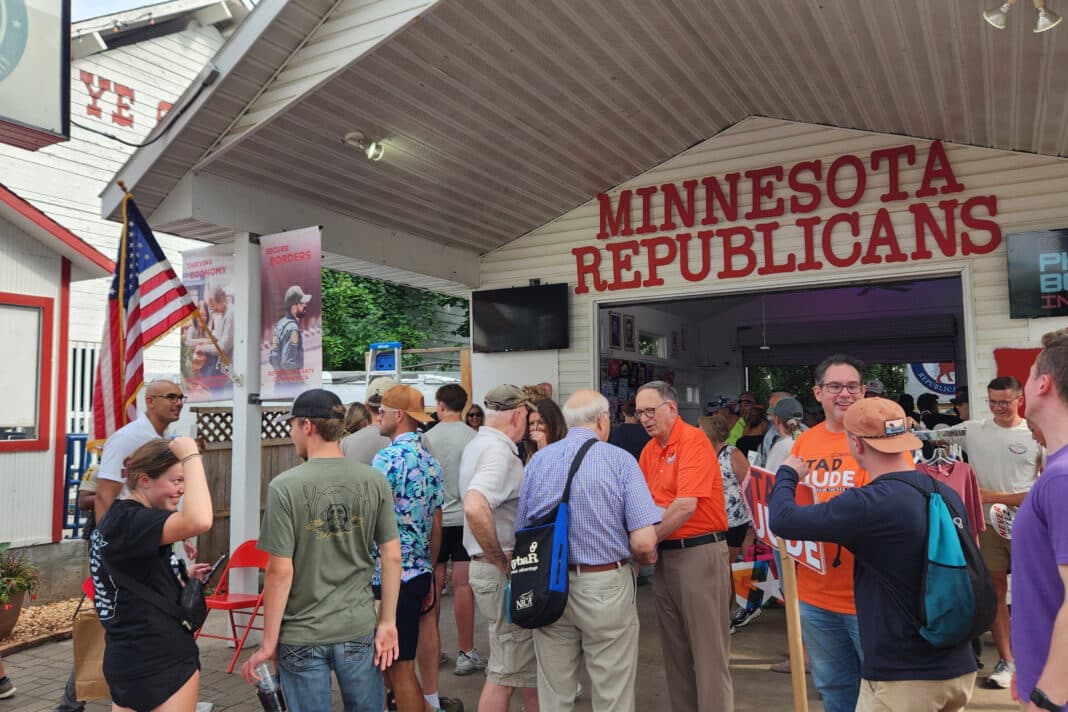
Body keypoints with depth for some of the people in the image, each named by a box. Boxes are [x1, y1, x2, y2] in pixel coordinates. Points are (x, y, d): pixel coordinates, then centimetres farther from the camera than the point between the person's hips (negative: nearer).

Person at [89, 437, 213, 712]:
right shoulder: (129, 521, -22)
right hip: (157, 663, -10)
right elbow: (199, 521, -41)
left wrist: (181, 576, 9)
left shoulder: (119, 519, 10)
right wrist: (191, 455, -31)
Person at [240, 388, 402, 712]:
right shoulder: (374, 481, -5)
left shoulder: (285, 486, -14)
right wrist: (388, 622, 6)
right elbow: (392, 557, -3)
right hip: (359, 629, 3)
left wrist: (268, 642, -4)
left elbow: (280, 571, -13)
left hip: (302, 636, -2)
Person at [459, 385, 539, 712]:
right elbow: (475, 508, -37)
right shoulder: (499, 452, -21)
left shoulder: (477, 445, 11)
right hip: (503, 573, -10)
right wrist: (500, 560, -24)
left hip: (489, 566, 10)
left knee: (529, 661, 20)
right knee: (507, 672, 3)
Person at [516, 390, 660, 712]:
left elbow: (521, 532, 5)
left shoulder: (537, 460, 0)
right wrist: (646, 558, 6)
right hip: (605, 588, -3)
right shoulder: (620, 461, -10)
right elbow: (644, 542, -16)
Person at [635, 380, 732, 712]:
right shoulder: (649, 449, 10)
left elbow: (686, 506, -22)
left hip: (700, 551, -8)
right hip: (665, 554, 8)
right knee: (675, 647, 16)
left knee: (708, 647, 1)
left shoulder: (693, 440, -13)